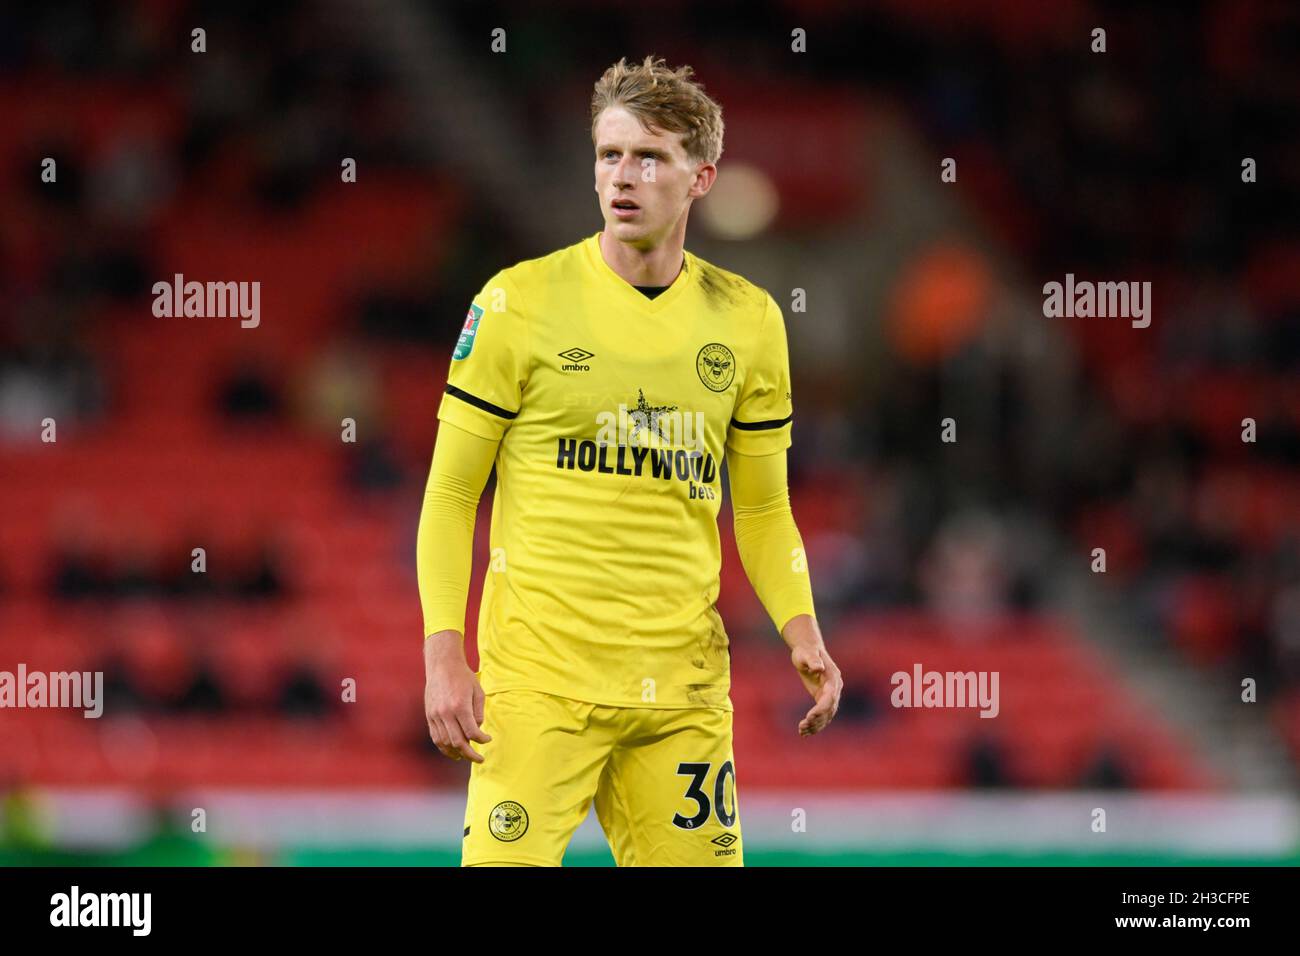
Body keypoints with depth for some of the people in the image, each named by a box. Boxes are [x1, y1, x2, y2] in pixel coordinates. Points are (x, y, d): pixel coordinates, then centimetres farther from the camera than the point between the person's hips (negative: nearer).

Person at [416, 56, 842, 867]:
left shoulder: (747, 320, 9)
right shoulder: (520, 301, -1)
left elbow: (763, 511, 17)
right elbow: (450, 494, 1)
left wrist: (803, 635, 1)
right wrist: (444, 654, -8)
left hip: (685, 682, 4)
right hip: (540, 671, -4)